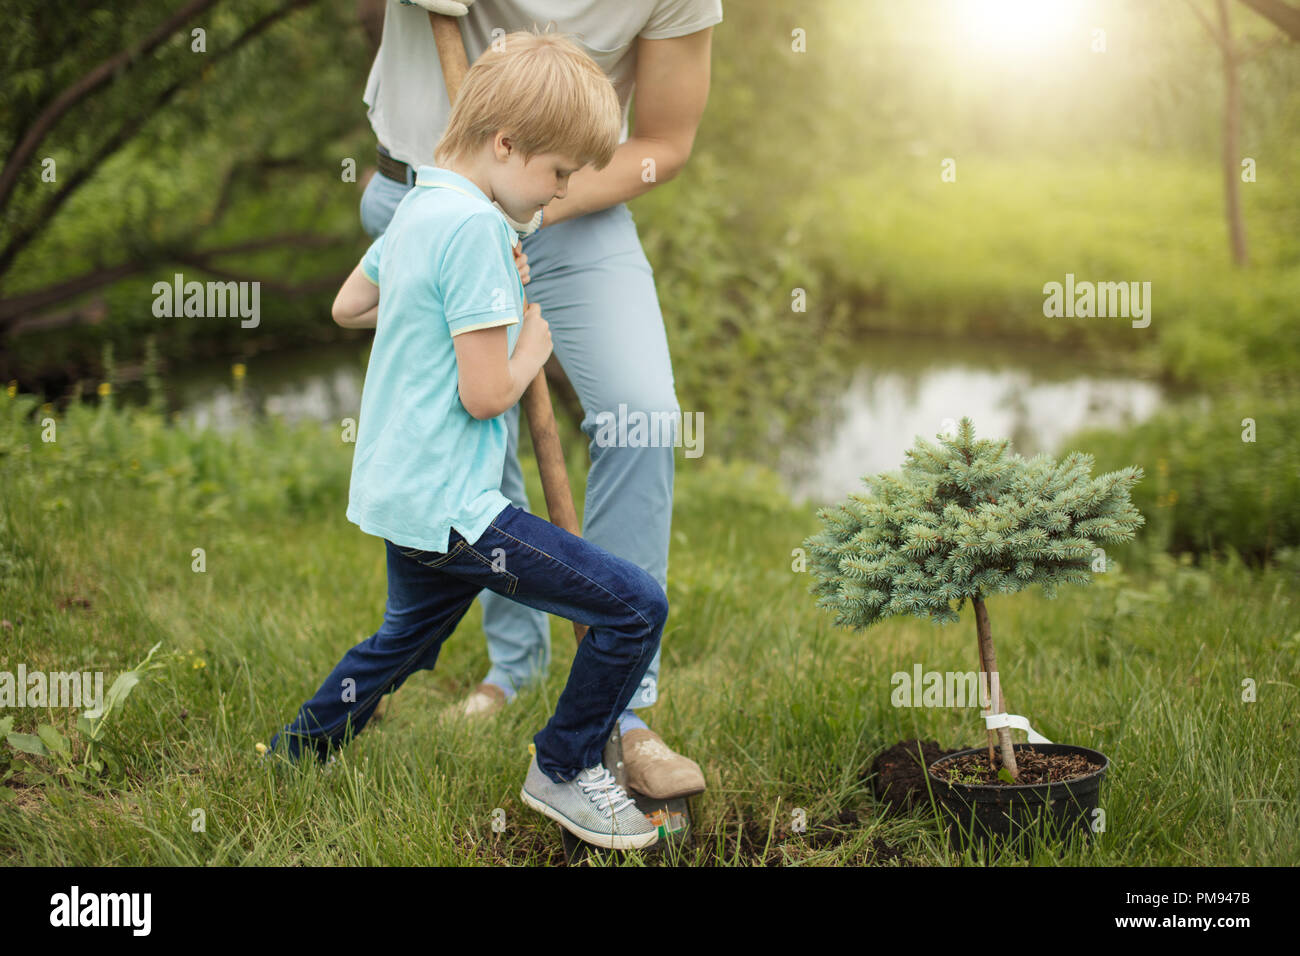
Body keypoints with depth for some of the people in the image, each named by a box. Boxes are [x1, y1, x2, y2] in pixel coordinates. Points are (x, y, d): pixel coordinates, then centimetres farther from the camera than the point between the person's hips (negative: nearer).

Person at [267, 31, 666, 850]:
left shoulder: (419, 206, 11)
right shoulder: (474, 226, -20)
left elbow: (347, 306, 26)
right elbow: (485, 393, -22)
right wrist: (534, 346, -2)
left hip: (396, 494, 11)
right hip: (447, 505, -10)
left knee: (405, 643, 32)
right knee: (636, 604, -9)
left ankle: (289, 762, 44)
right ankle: (563, 771, 8)